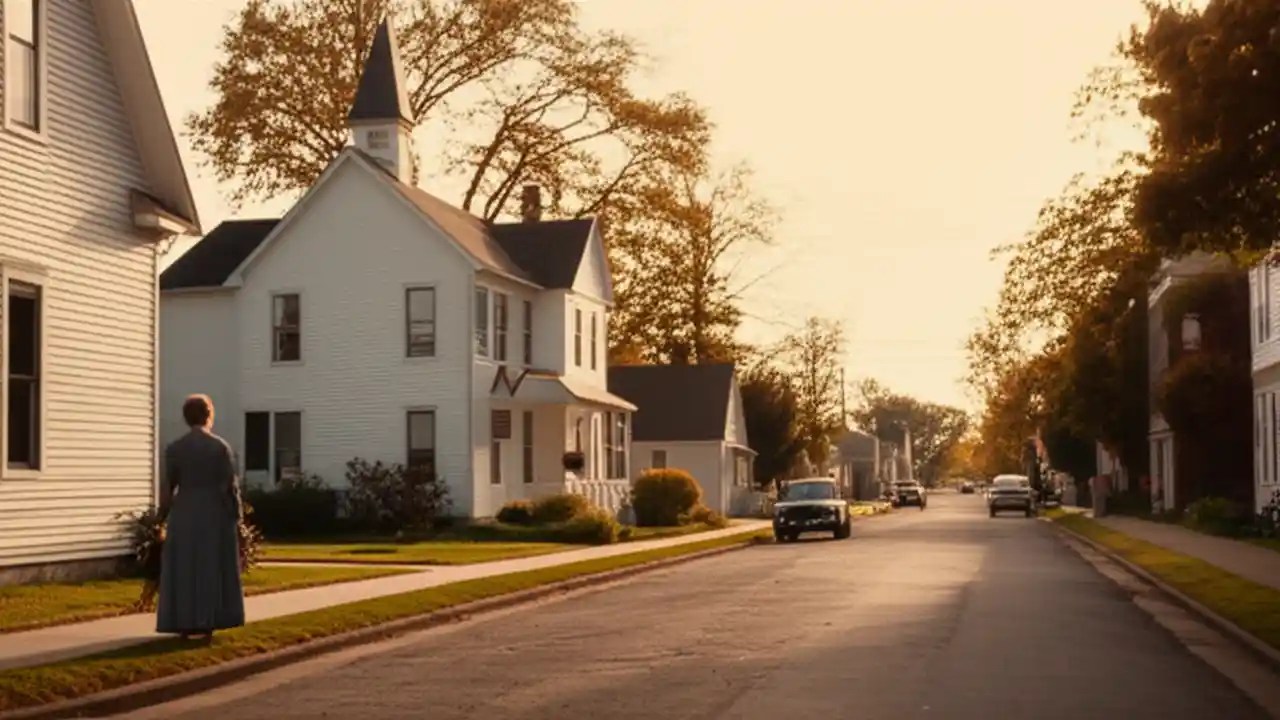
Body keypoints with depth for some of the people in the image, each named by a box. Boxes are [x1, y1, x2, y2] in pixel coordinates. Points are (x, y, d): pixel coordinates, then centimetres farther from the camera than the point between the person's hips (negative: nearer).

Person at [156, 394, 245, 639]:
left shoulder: (174, 448, -4)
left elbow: (167, 488, -2)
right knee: (213, 570, 7)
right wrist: (236, 519, 1)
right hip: (216, 515, -1)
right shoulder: (221, 446, -7)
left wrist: (162, 518, 8)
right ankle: (208, 625, 5)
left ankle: (184, 625, 6)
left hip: (183, 515, 1)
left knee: (183, 571, 7)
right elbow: (231, 487, -7)